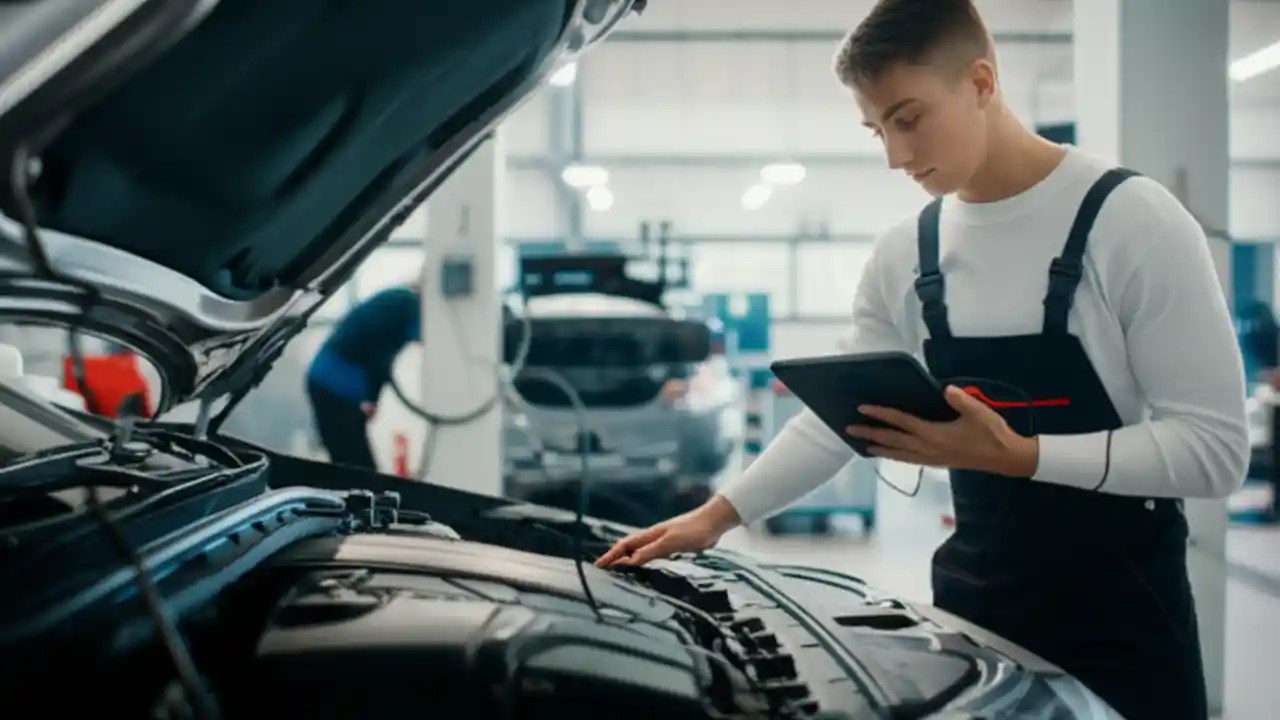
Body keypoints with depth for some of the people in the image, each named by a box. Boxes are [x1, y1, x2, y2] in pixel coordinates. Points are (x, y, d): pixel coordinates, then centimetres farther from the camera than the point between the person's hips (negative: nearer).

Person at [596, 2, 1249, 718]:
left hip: (1121, 612, -4)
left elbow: (1216, 446, -18)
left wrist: (1018, 454, -27)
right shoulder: (905, 254, 3)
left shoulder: (1132, 218, -14)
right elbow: (838, 417, 10)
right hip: (974, 598, 5)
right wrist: (717, 515, -1)